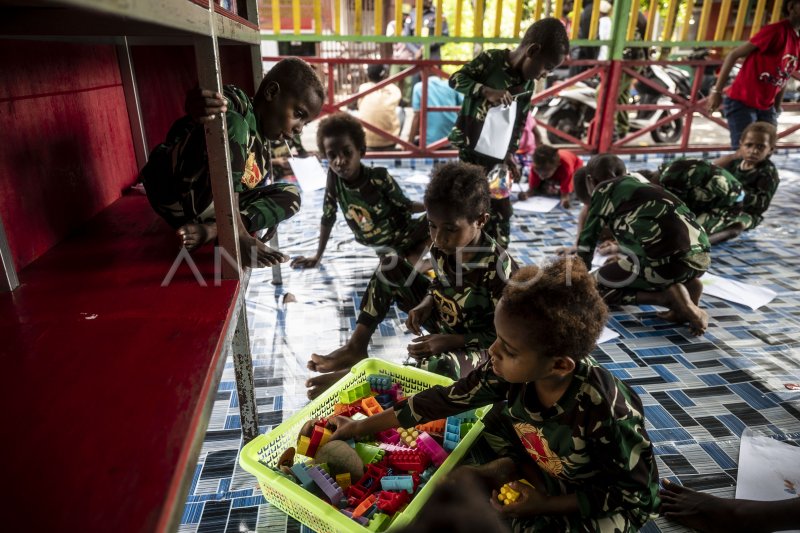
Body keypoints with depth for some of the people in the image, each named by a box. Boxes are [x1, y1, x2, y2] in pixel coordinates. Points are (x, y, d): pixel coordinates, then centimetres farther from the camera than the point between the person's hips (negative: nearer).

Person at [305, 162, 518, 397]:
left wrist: (449, 341, -29)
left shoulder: (499, 268, -30)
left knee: (442, 367, -41)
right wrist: (426, 304, -13)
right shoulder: (442, 246, -13)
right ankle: (355, 349, -4)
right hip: (441, 318, 7)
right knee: (391, 266, -3)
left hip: (476, 345, -6)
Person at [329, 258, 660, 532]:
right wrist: (361, 427, -11)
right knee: (496, 421, -18)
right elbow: (444, 400, -15)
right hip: (548, 467, 4)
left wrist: (546, 506, -25)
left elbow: (640, 493, -22)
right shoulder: (510, 370, -25)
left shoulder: (607, 412, -38)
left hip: (612, 499, -4)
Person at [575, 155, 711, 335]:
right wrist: (622, 248, 61)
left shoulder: (604, 189, 12)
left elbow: (588, 237, 14)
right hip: (701, 256, 7)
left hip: (670, 258, -7)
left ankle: (669, 297, -3)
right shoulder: (640, 183, 30)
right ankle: (686, 283, 10)